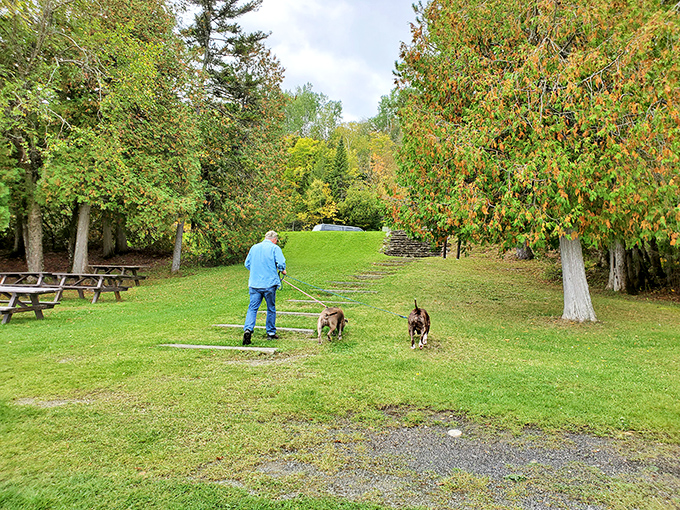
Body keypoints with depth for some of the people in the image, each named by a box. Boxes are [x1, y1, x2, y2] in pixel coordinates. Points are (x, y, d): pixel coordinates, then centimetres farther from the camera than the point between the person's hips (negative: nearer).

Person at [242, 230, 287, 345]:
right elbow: (281, 263, -13)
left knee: (252, 308, 3)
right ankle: (271, 333, 19)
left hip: (254, 284, 3)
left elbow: (247, 264, 16)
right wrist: (282, 270, 8)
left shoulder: (254, 247, 11)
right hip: (269, 283, -3)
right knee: (271, 309, 10)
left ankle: (248, 329, -17)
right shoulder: (275, 248, -3)